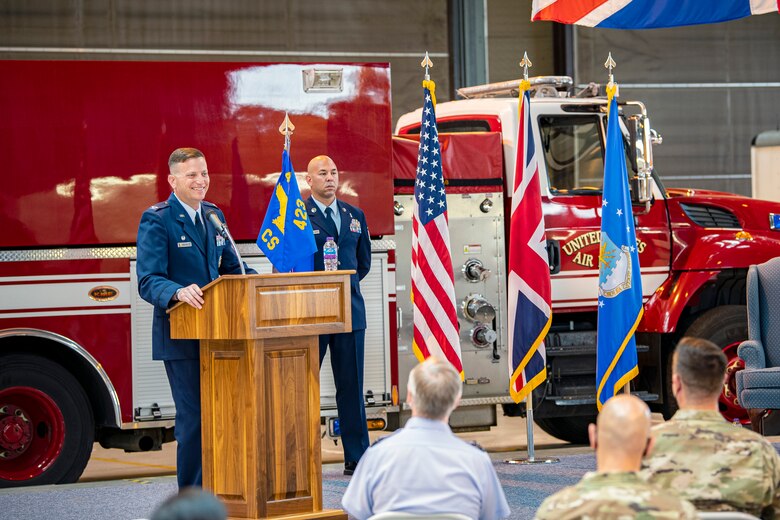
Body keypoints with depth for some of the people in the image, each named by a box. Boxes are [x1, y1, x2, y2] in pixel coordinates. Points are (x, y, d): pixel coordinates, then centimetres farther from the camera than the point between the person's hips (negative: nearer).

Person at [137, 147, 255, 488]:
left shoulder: (213, 215, 14)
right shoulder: (156, 220, -9)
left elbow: (231, 267, 19)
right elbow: (148, 281, -17)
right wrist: (179, 292, -37)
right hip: (181, 335, -7)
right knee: (193, 419, -5)